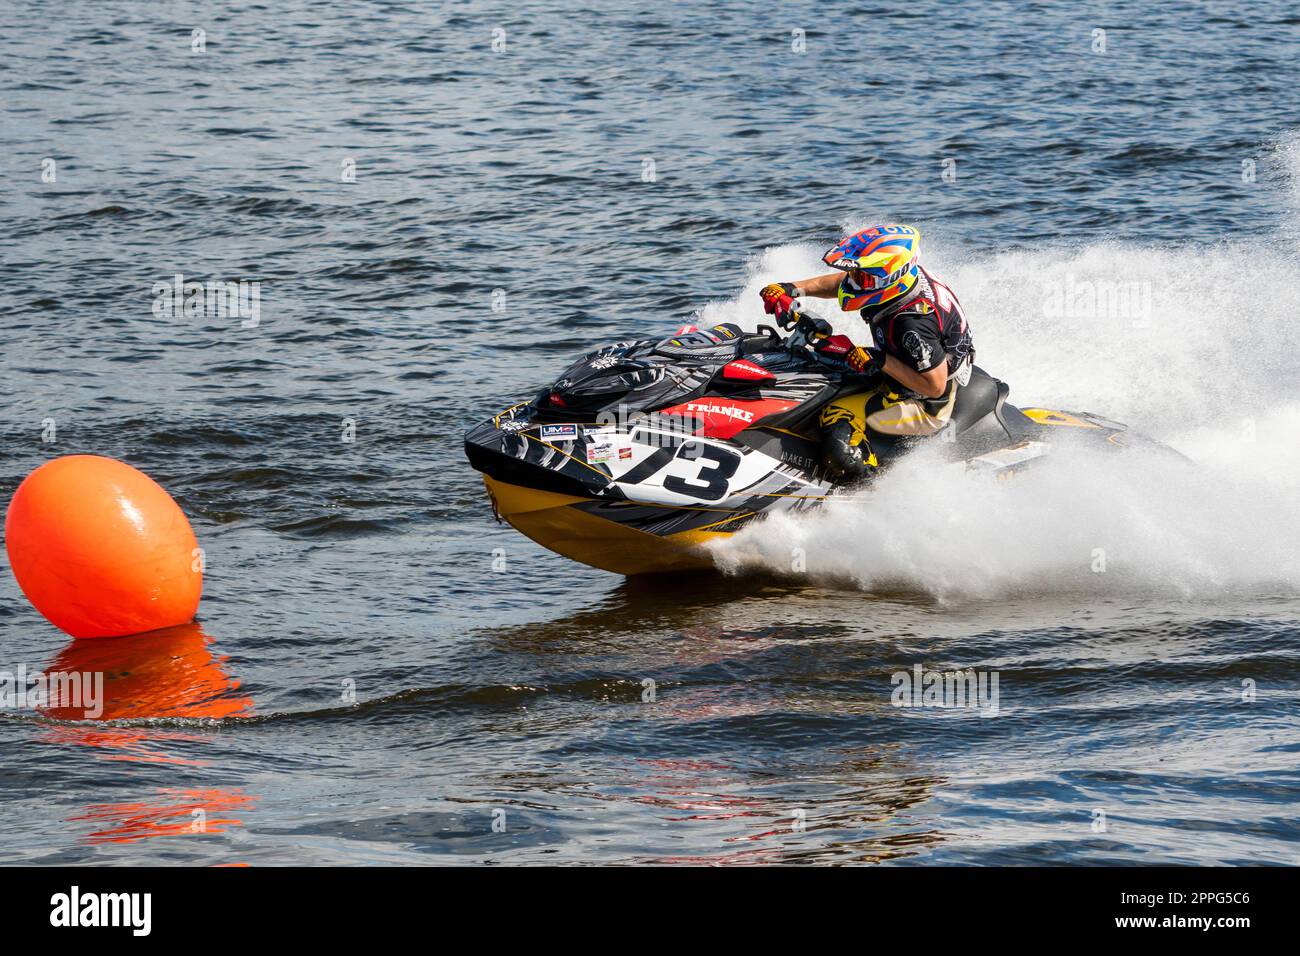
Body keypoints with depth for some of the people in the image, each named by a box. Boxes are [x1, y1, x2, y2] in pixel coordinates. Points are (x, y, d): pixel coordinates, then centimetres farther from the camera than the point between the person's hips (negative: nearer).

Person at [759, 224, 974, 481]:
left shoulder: (913, 323, -35)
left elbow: (934, 386, -30)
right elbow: (837, 282, 5)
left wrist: (881, 362, -30)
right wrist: (793, 289, -8)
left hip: (925, 407, -10)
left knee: (837, 423, -26)